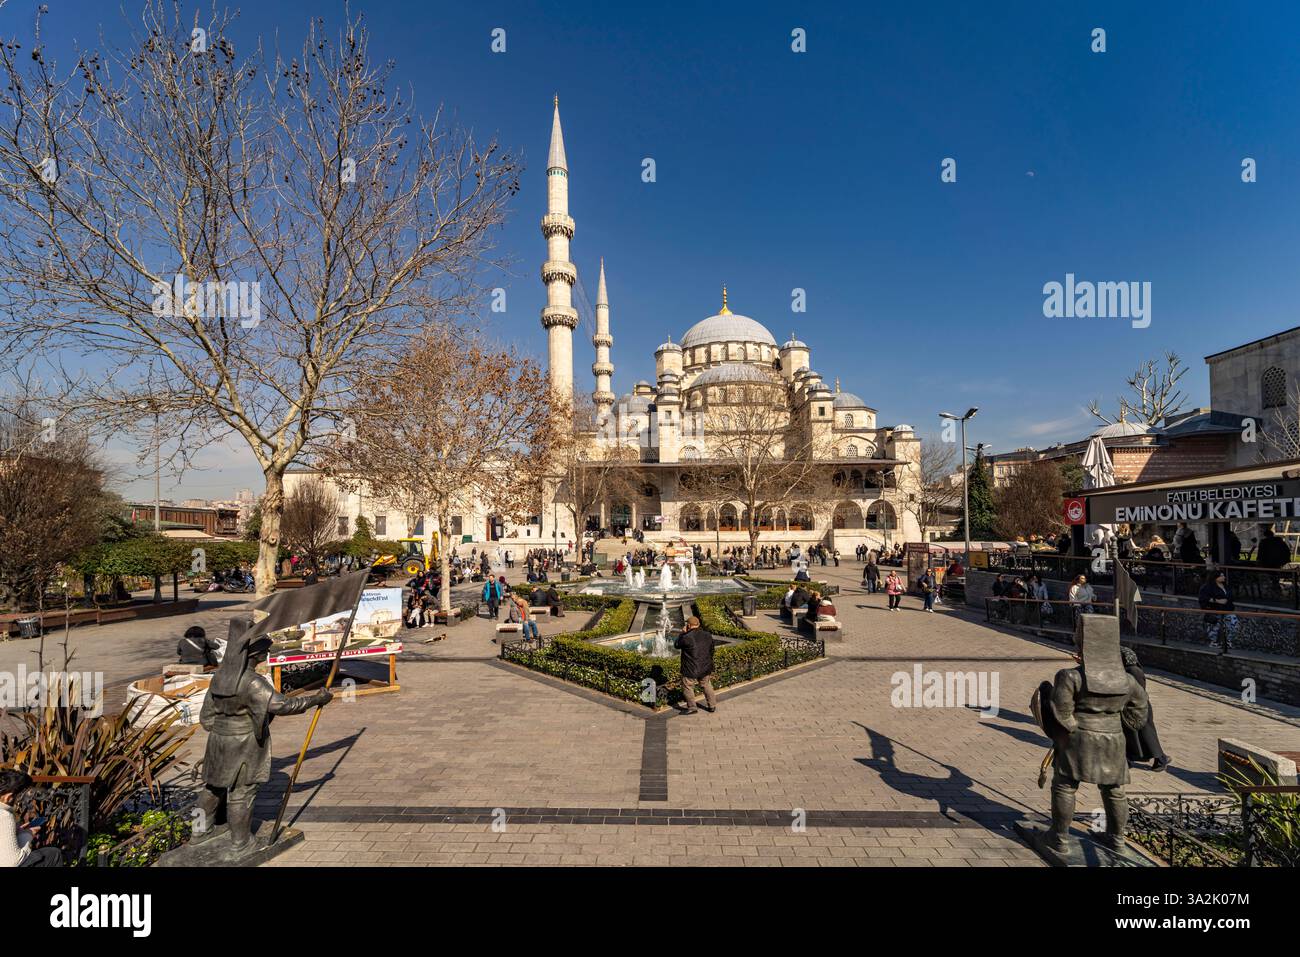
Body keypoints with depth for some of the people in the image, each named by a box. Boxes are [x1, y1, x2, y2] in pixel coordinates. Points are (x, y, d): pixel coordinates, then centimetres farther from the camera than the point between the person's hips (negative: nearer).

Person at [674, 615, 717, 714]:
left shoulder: (686, 637, -22)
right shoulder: (708, 636, -1)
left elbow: (676, 645, -4)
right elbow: (711, 651, 11)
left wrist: (683, 633, 2)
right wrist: (709, 664, 24)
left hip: (691, 670, -6)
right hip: (706, 668, 6)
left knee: (687, 688, 12)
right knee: (707, 686, 22)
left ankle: (692, 708, 19)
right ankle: (712, 706, 29)